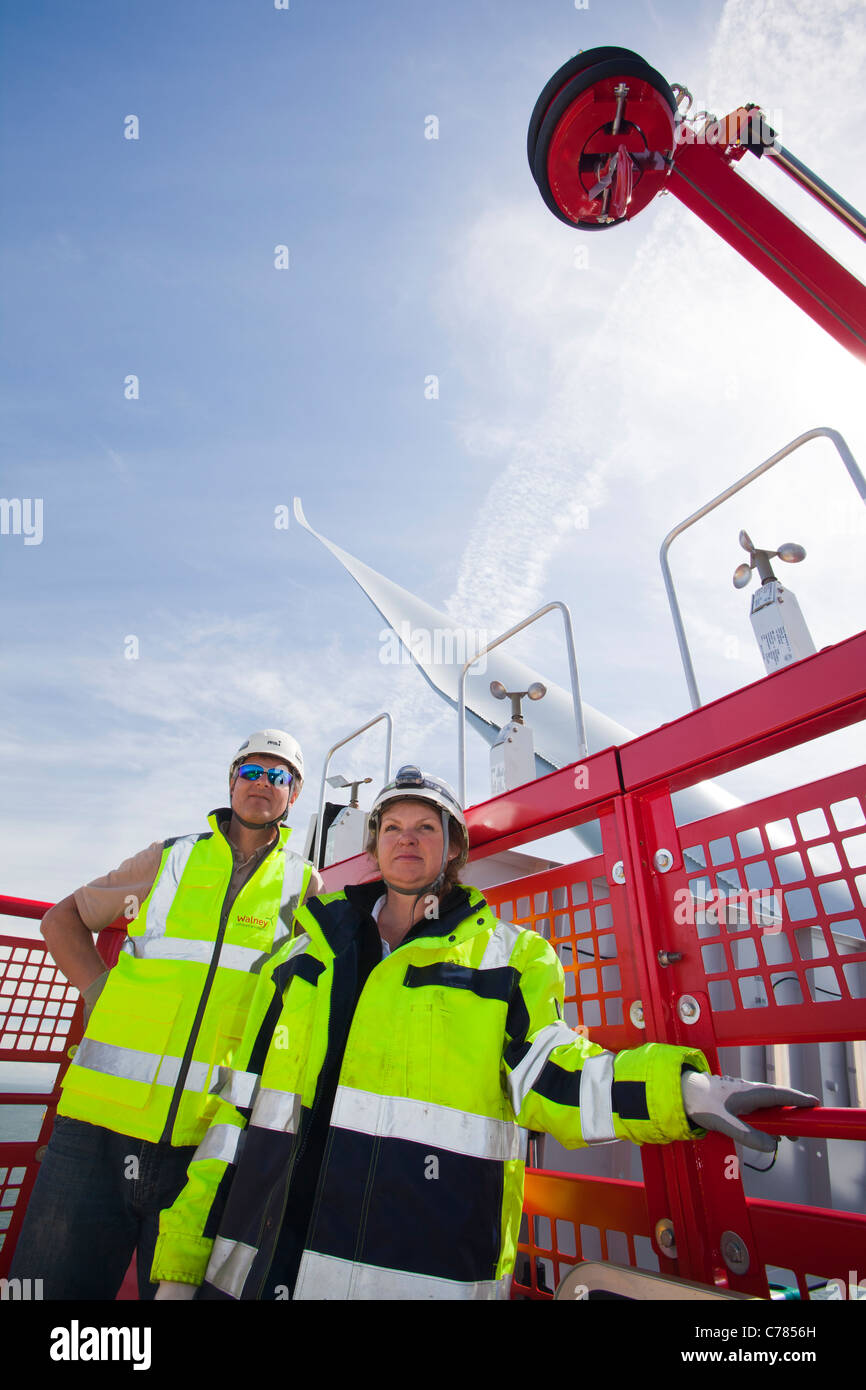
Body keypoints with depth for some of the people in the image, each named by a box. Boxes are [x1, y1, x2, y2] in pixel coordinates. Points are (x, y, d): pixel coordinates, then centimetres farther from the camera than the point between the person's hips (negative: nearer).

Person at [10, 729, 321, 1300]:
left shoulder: (306, 884, 2)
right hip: (100, 1126, 1)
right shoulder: (170, 858, 6)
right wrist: (100, 991, 3)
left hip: (208, 1143, 0)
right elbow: (64, 918, 17)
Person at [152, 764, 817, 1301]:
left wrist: (680, 1091, -25)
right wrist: (181, 1264, 8)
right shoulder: (309, 949, 9)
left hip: (422, 1271, -2)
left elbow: (545, 1078, -9)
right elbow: (243, 1099, 9)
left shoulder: (509, 955, 2)